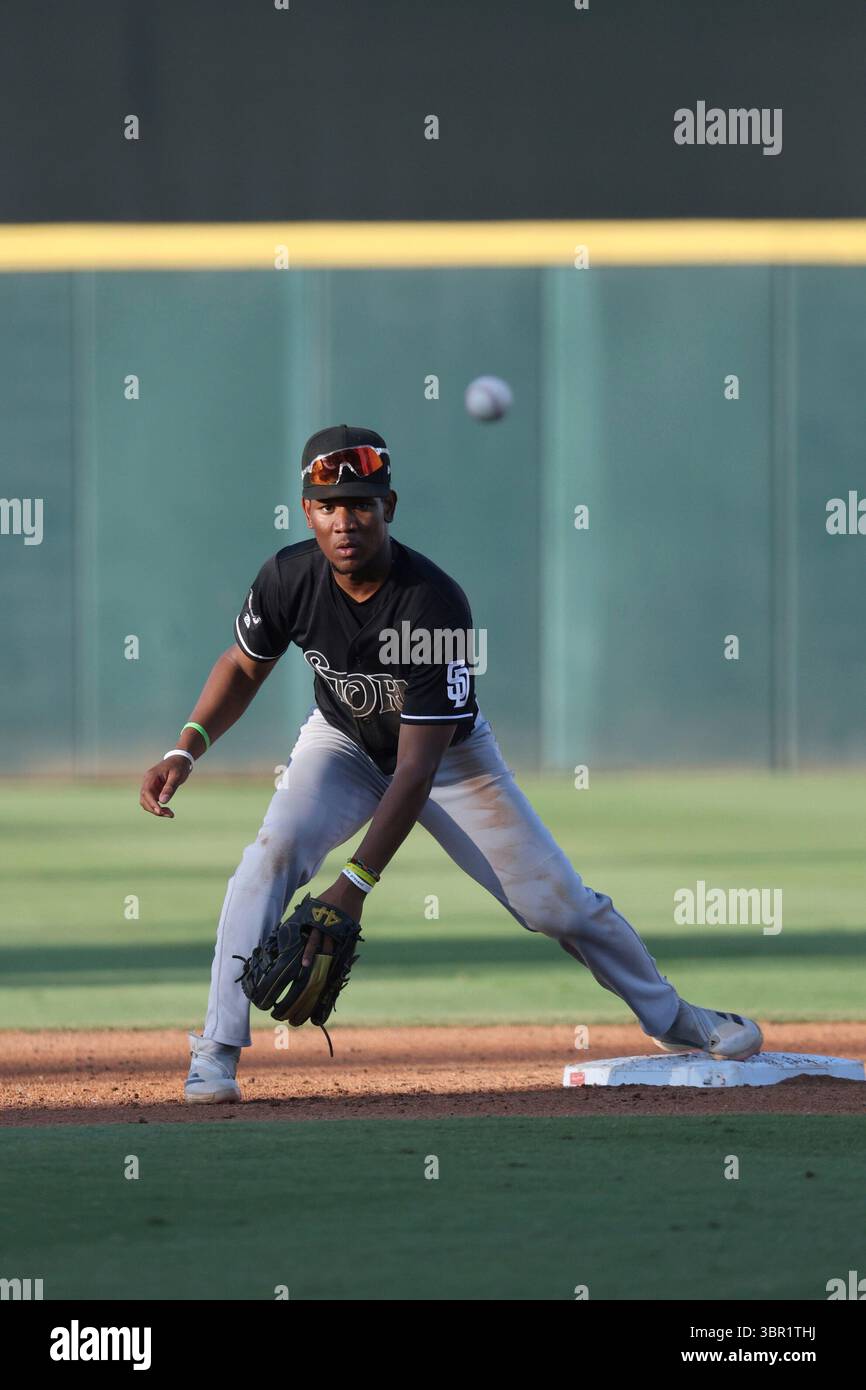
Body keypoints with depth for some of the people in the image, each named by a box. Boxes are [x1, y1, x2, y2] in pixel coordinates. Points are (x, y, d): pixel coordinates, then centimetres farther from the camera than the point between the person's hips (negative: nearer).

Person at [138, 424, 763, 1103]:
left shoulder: (435, 604, -36)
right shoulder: (290, 577, -25)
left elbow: (418, 765, -36)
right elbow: (244, 667, -3)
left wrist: (358, 881, -41)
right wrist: (186, 750, -21)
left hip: (449, 751, -2)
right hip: (345, 743, 2)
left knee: (555, 898, 0)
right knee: (275, 850, -26)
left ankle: (672, 1016, 25)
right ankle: (216, 1051, -22)